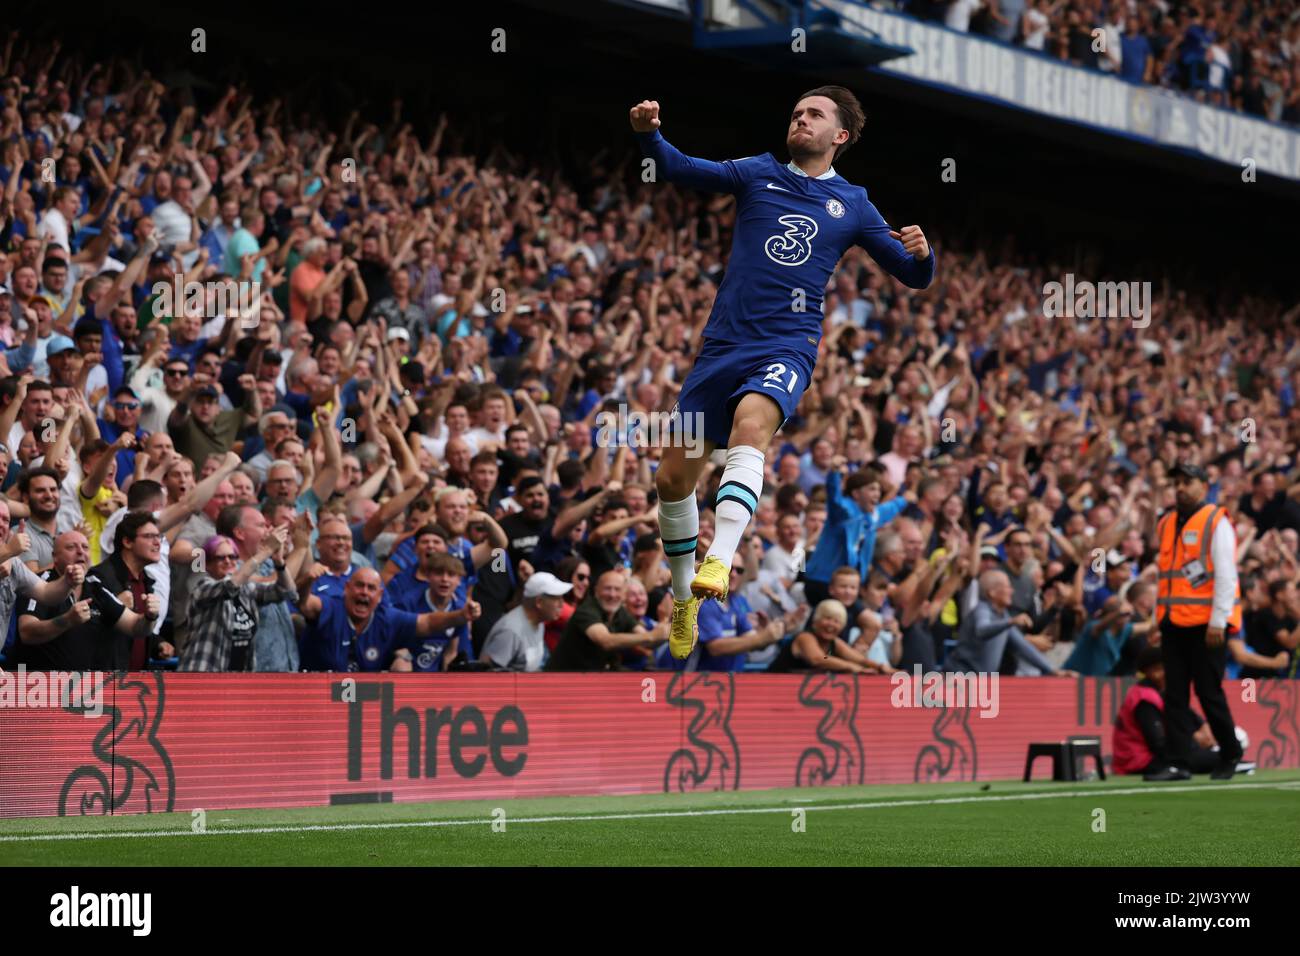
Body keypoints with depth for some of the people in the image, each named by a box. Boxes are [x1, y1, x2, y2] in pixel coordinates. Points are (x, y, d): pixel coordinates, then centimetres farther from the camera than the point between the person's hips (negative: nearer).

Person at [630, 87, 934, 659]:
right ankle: (684, 597, 26)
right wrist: (648, 133, -16)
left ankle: (718, 562, -47)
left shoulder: (852, 205, 12)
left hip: (788, 348, -3)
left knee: (750, 424, -36)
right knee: (672, 479, 3)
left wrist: (920, 253, -8)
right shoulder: (758, 174, 13)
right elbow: (677, 169, 4)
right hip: (723, 346, 3)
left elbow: (914, 277, 16)